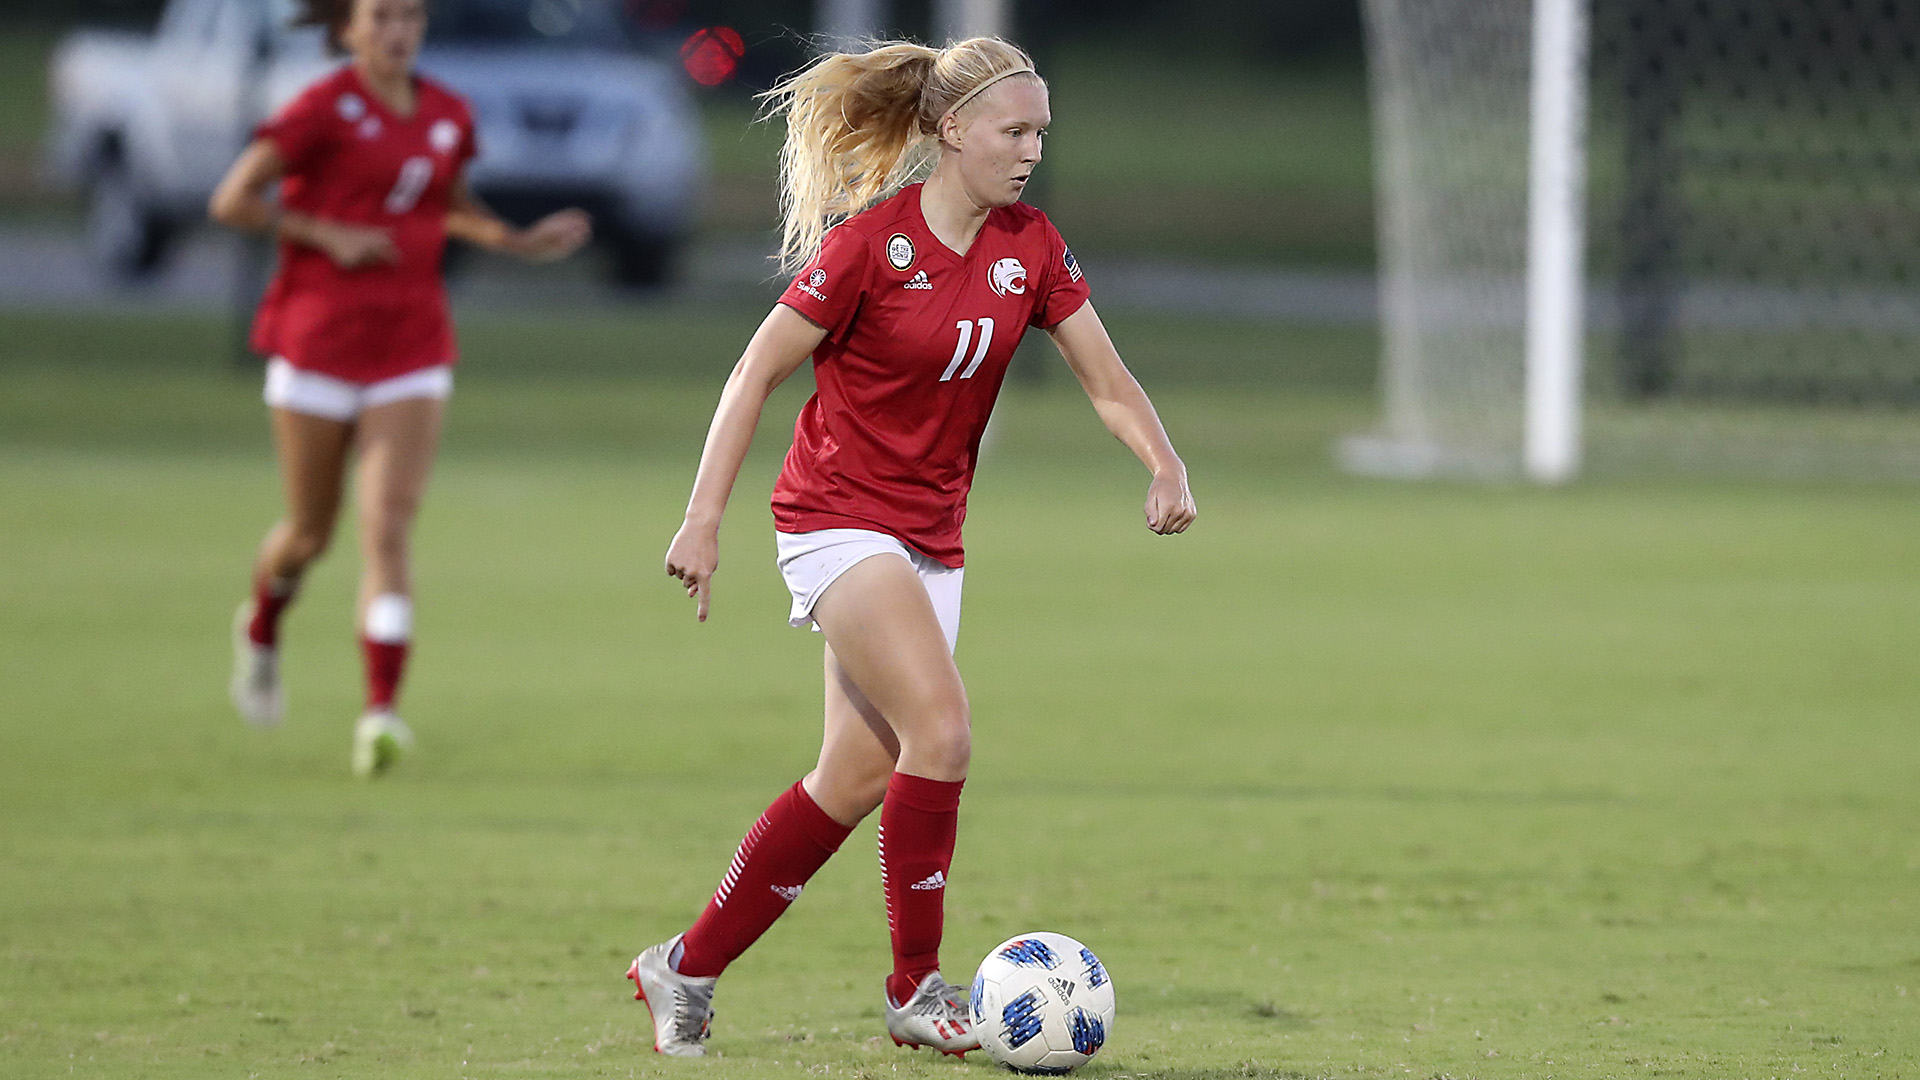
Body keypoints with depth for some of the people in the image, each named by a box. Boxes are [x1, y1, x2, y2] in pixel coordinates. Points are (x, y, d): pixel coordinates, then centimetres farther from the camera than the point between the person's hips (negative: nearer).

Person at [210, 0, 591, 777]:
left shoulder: (448, 116, 7)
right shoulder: (324, 110, -8)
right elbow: (231, 202, -10)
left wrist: (522, 243, 10)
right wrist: (331, 235, -16)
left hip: (411, 344, 3)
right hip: (317, 338, -3)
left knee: (388, 529, -11)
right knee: (311, 532, 10)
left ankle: (381, 713, -19)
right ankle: (261, 628, 43)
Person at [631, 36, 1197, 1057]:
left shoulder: (1029, 247, 1)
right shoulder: (870, 241, -16)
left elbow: (1107, 380, 6)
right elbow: (757, 371, -11)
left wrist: (1166, 467, -12)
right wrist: (705, 515, -15)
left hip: (932, 534, 7)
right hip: (836, 518, -7)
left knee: (857, 779, 6)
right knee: (941, 730, -22)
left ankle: (688, 968, 19)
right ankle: (917, 989, -11)